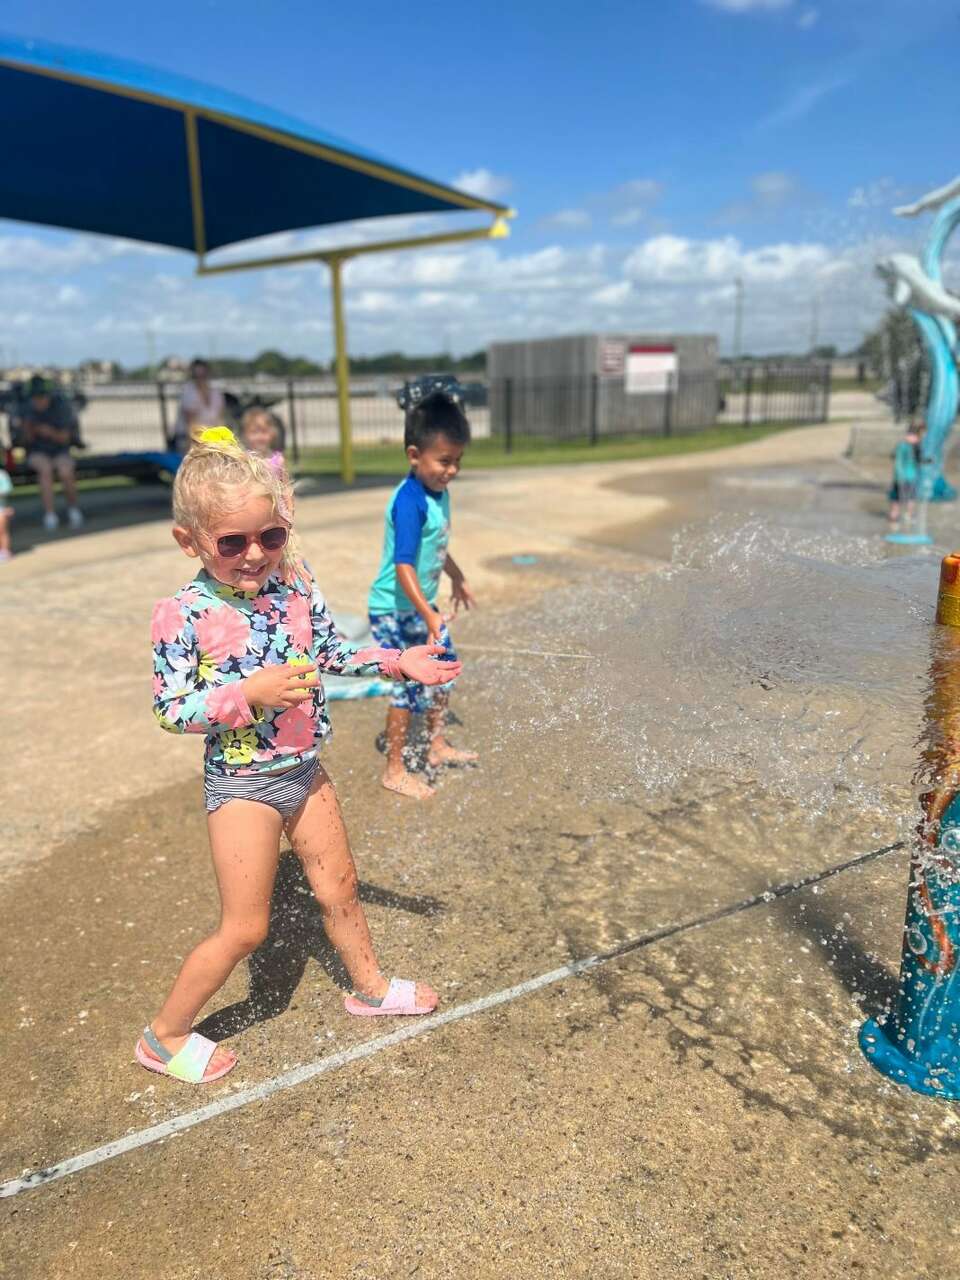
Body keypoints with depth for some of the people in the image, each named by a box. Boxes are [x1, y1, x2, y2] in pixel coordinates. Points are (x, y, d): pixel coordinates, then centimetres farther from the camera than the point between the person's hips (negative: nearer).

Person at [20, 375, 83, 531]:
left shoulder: (61, 407, -10)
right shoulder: (28, 410, -5)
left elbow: (65, 439, -8)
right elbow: (26, 441, -2)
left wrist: (51, 433, -27)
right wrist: (27, 431, -23)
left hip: (60, 452, 0)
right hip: (38, 453, 1)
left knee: (66, 472, -32)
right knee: (45, 469, -33)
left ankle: (73, 509, -8)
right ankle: (50, 514, -35)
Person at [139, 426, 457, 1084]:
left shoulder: (296, 583, -5)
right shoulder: (184, 614, -20)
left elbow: (332, 653, 7)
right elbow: (170, 709, -18)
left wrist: (397, 661, -3)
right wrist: (251, 693, -30)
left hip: (305, 770, 6)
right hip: (243, 786, -5)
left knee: (341, 888, 22)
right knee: (245, 928, 6)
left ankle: (370, 986, 48)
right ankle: (165, 1036, 30)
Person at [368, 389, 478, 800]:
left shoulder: (438, 493, 3)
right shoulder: (409, 501, -25)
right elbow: (403, 566, -30)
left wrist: (457, 578, 32)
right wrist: (429, 616, -36)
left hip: (421, 605, 9)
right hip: (394, 610, -9)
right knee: (409, 685, -4)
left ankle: (438, 747, 36)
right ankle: (394, 771, 12)